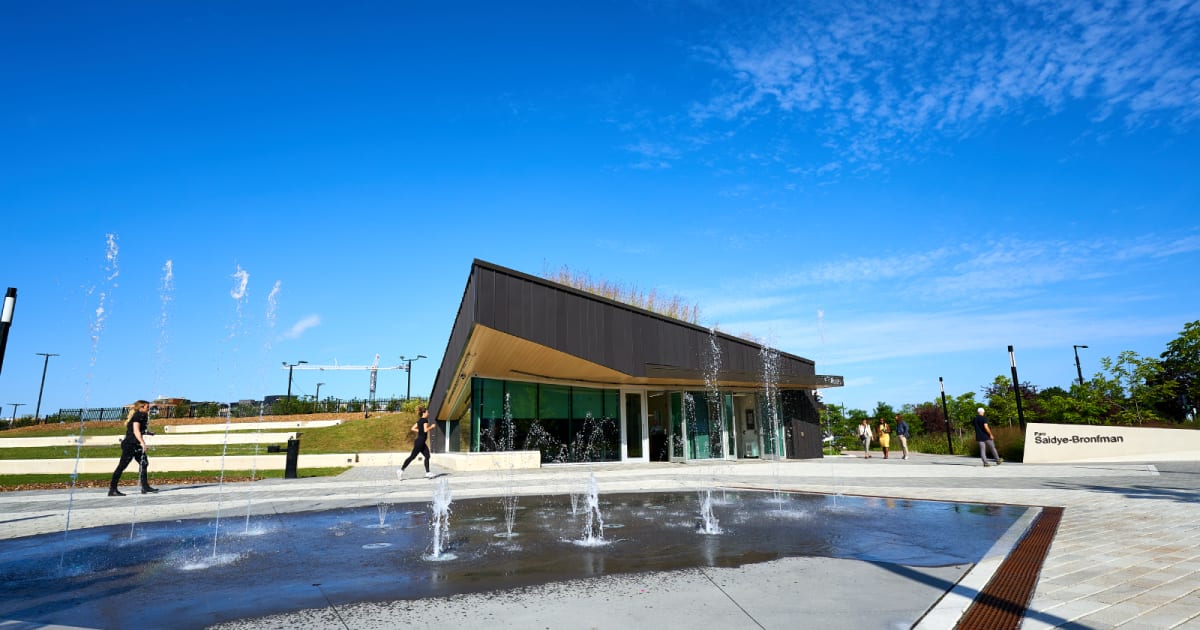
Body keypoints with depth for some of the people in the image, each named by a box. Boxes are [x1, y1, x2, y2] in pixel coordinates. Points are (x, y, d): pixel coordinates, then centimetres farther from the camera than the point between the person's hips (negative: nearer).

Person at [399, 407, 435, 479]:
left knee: (427, 456, 7)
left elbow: (413, 428, 13)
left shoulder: (420, 420, 13)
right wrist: (431, 426, -8)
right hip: (420, 442, -10)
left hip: (422, 443, 10)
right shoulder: (425, 420, -13)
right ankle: (401, 470, 3)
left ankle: (427, 473, 6)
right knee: (412, 456, -4)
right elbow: (425, 430, -22)